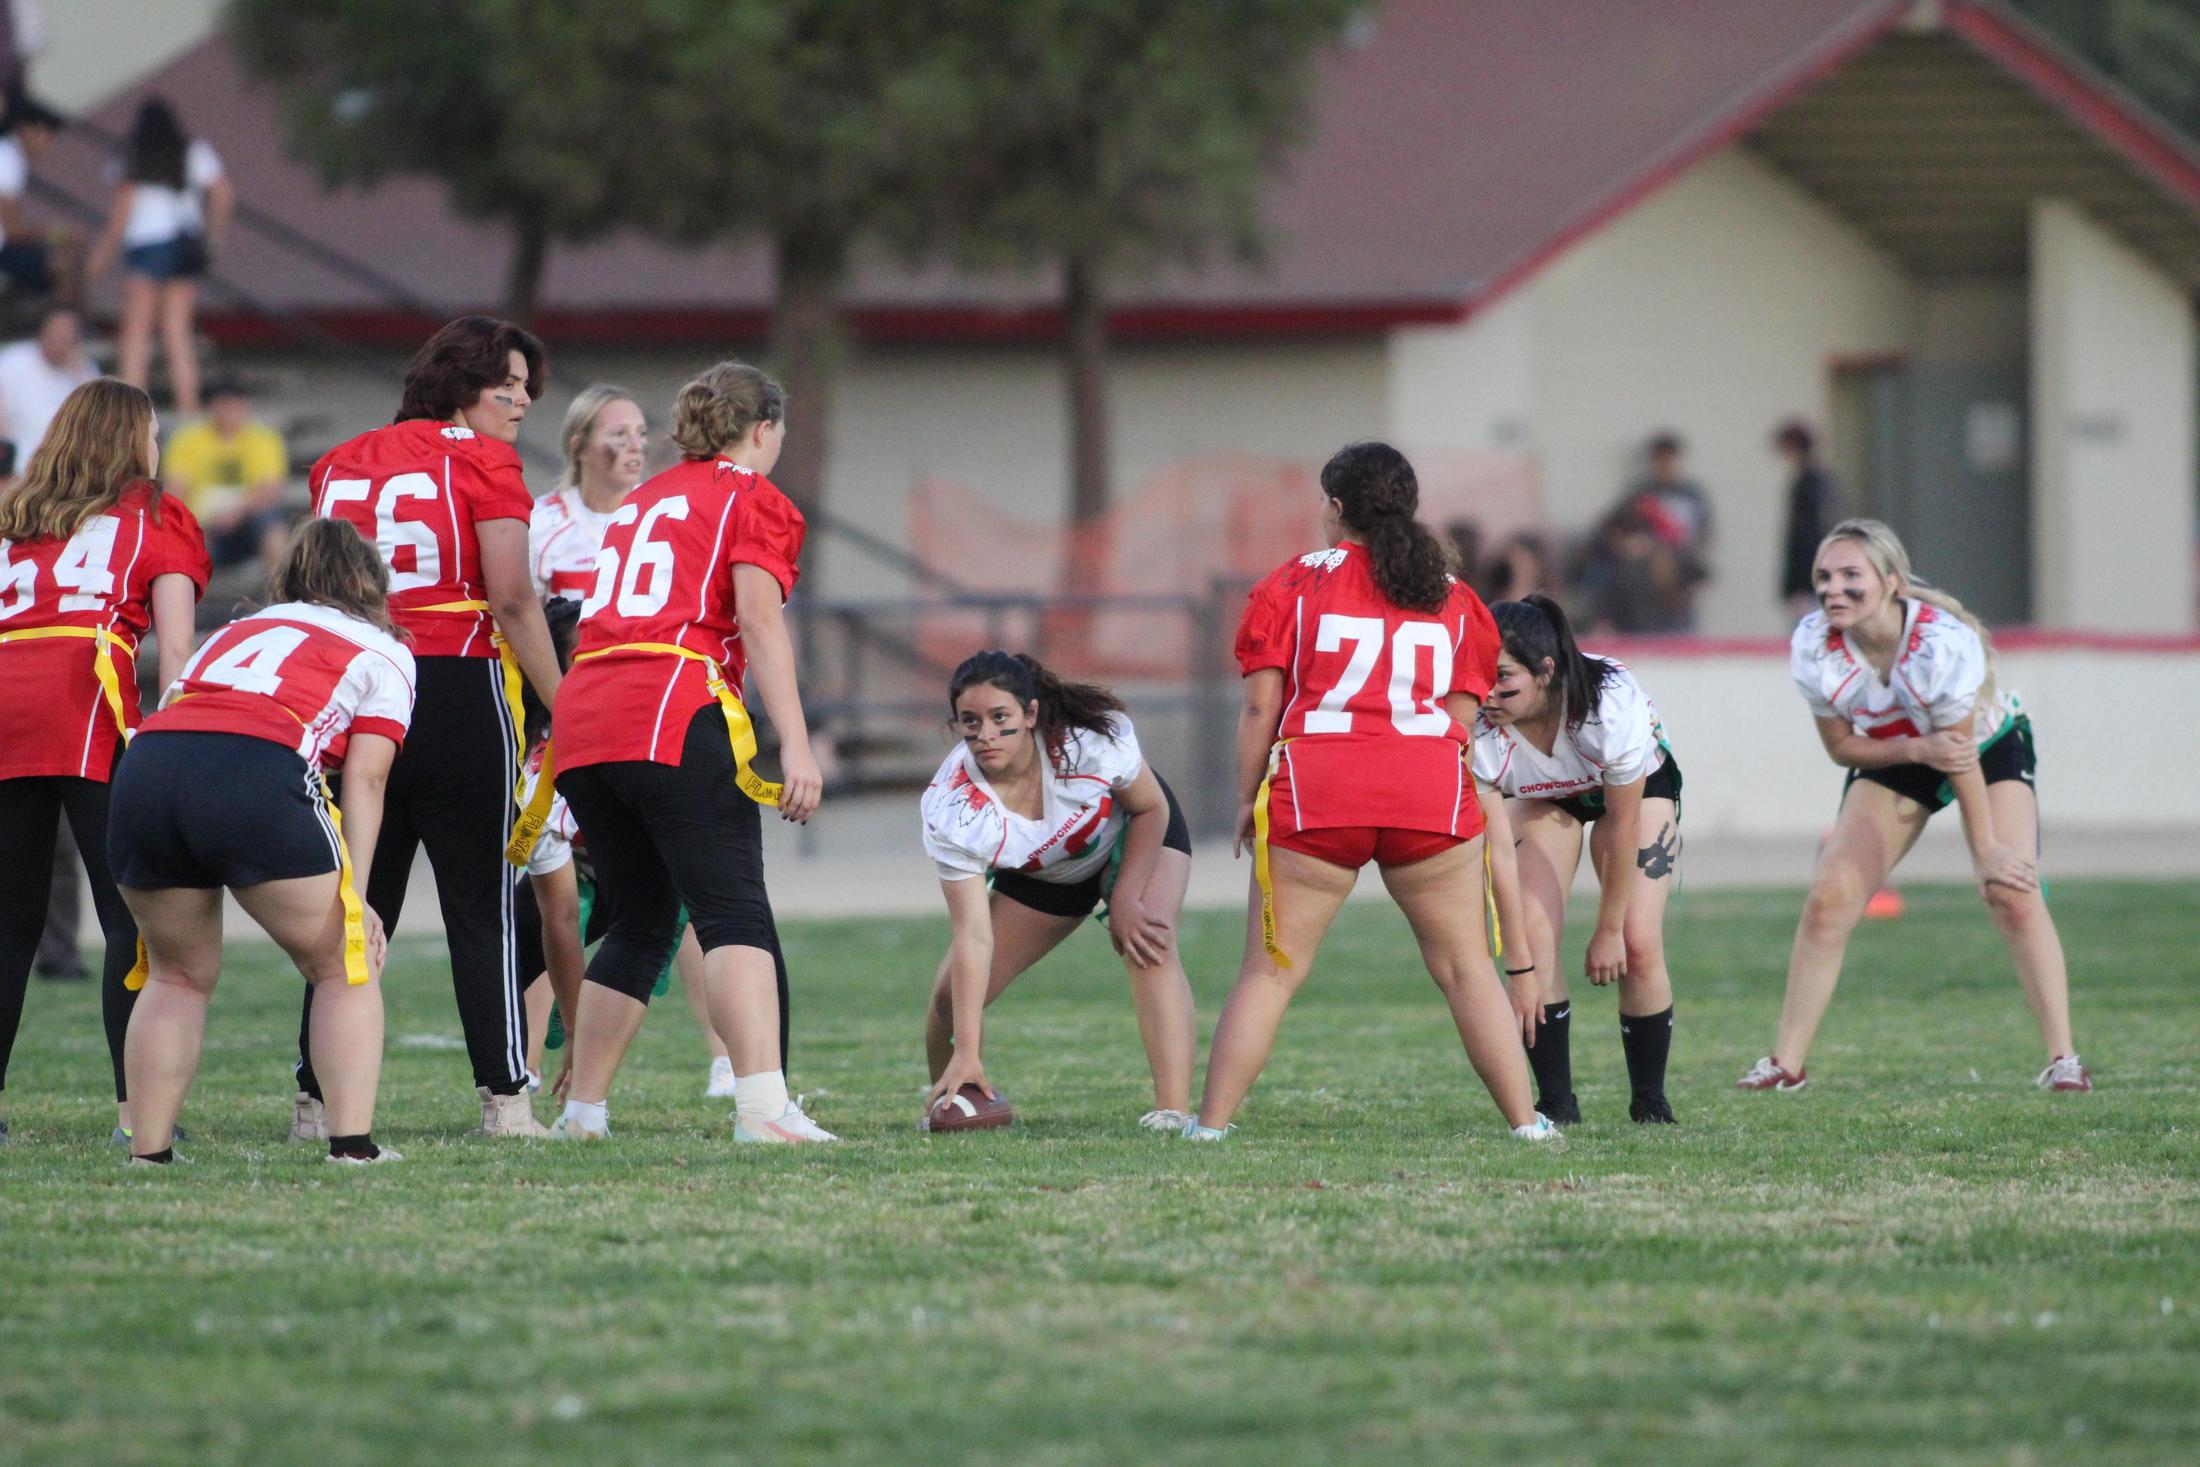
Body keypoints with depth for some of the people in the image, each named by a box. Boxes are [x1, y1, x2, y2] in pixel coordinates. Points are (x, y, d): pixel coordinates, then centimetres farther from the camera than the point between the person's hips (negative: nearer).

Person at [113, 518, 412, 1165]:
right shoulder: (383, 653, 23)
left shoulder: (235, 631, 37)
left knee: (179, 976, 22)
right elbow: (364, 778, 10)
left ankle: (148, 1150, 16)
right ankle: (352, 1142, 2)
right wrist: (354, 896, 4)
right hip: (262, 775, -4)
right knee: (344, 969, 13)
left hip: (144, 768, 4)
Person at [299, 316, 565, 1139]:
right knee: (481, 907, 2)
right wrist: (563, 708, -5)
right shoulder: (481, 461, -4)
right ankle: (503, 1097, 0)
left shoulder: (341, 462, 12)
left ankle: (316, 1097, 7)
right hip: (460, 693, -5)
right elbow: (512, 601, -9)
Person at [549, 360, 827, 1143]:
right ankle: (764, 1103, -28)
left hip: (582, 723, 7)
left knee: (638, 925, 18)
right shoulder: (753, 500, 7)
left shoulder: (640, 502, 27)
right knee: (736, 912, -13)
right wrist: (796, 747, -13)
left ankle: (582, 1109, 19)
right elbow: (759, 622, -6)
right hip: (678, 719, -7)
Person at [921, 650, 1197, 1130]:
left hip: (1136, 833, -2)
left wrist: (1125, 902, -23)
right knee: (950, 999, -7)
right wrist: (966, 1055, -37)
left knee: (1149, 947, -31)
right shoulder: (949, 809, -33)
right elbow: (973, 937, -32)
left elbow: (1151, 808, -14)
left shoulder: (1094, 739, -36)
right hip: (1038, 872, 2)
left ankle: (1174, 1111, -37)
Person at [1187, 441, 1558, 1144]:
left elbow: (1260, 707, 3)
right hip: (1433, 795, 2)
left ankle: (1210, 1124, -1)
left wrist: (1247, 801, 10)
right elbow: (1462, 716, 12)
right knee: (1466, 966, 10)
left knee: (1269, 972, 2)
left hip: (1314, 793, -2)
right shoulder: (1454, 597, 15)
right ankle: (1527, 1124, 8)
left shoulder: (1291, 584, 7)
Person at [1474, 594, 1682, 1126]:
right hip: (1539, 797, 2)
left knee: (1639, 947, -14)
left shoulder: (1611, 704, -41)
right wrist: (1519, 965, -32)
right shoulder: (1478, 728, -36)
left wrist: (1609, 932, -18)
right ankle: (1556, 1103, -5)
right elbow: (1498, 852, -31)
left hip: (1638, 783, -2)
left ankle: (1650, 1102, 5)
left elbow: (1623, 829, -27)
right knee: (1533, 937, -17)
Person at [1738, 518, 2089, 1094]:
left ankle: (2063, 1061, -13)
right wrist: (1919, 749, -30)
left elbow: (1961, 754, -27)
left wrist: (1986, 851, -21)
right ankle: (1785, 1063, -2)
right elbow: (1840, 747, -12)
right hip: (1891, 762, 3)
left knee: (2013, 891, -21)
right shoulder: (1813, 647, -25)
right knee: (1828, 897, -11)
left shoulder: (1943, 642, -36)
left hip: (1992, 746, -3)